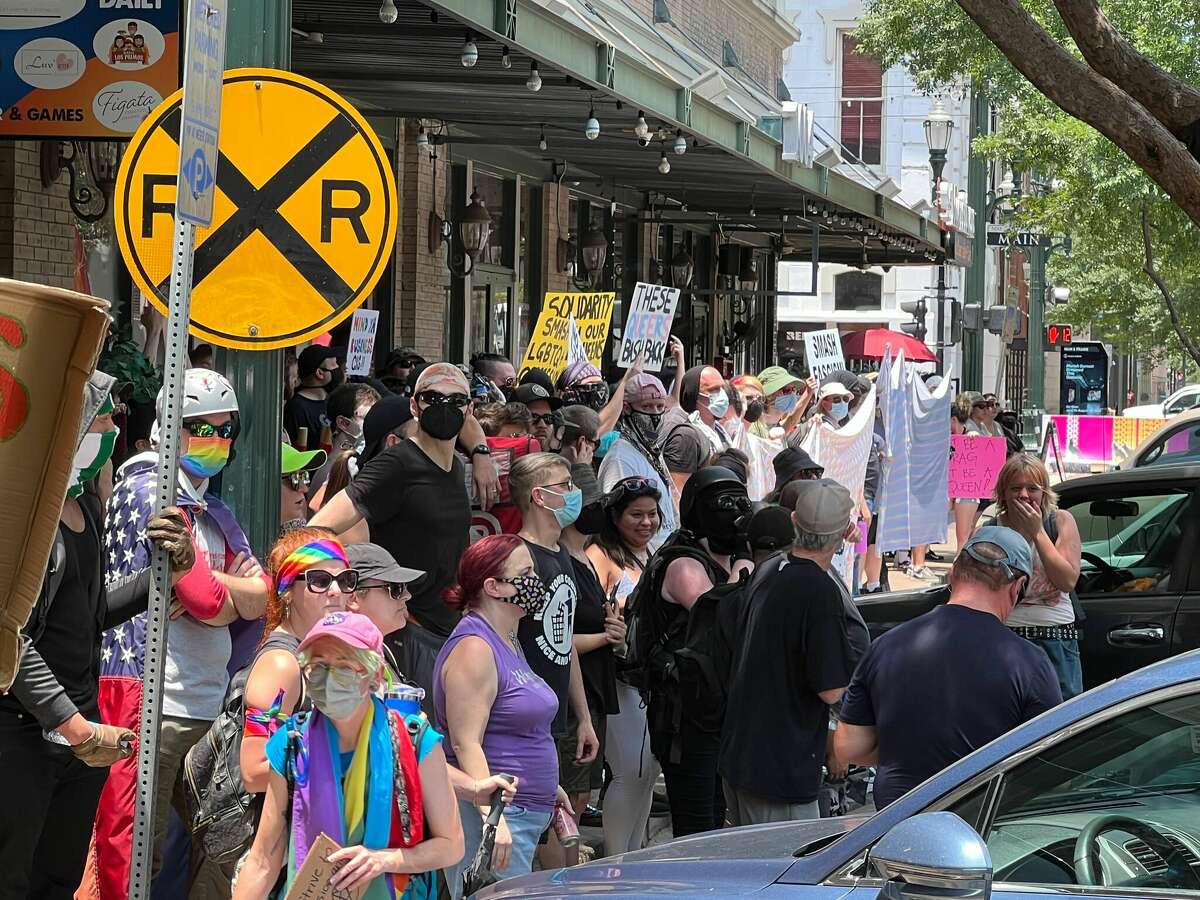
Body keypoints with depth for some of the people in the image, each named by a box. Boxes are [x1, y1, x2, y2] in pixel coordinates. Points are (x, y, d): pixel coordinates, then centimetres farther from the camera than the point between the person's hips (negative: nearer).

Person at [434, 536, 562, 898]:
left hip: (524, 813, 10)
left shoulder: (510, 642, 17)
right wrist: (493, 819, -26)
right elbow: (466, 744, -20)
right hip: (491, 816, -10)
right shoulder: (474, 648, -14)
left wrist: (549, 786, 28)